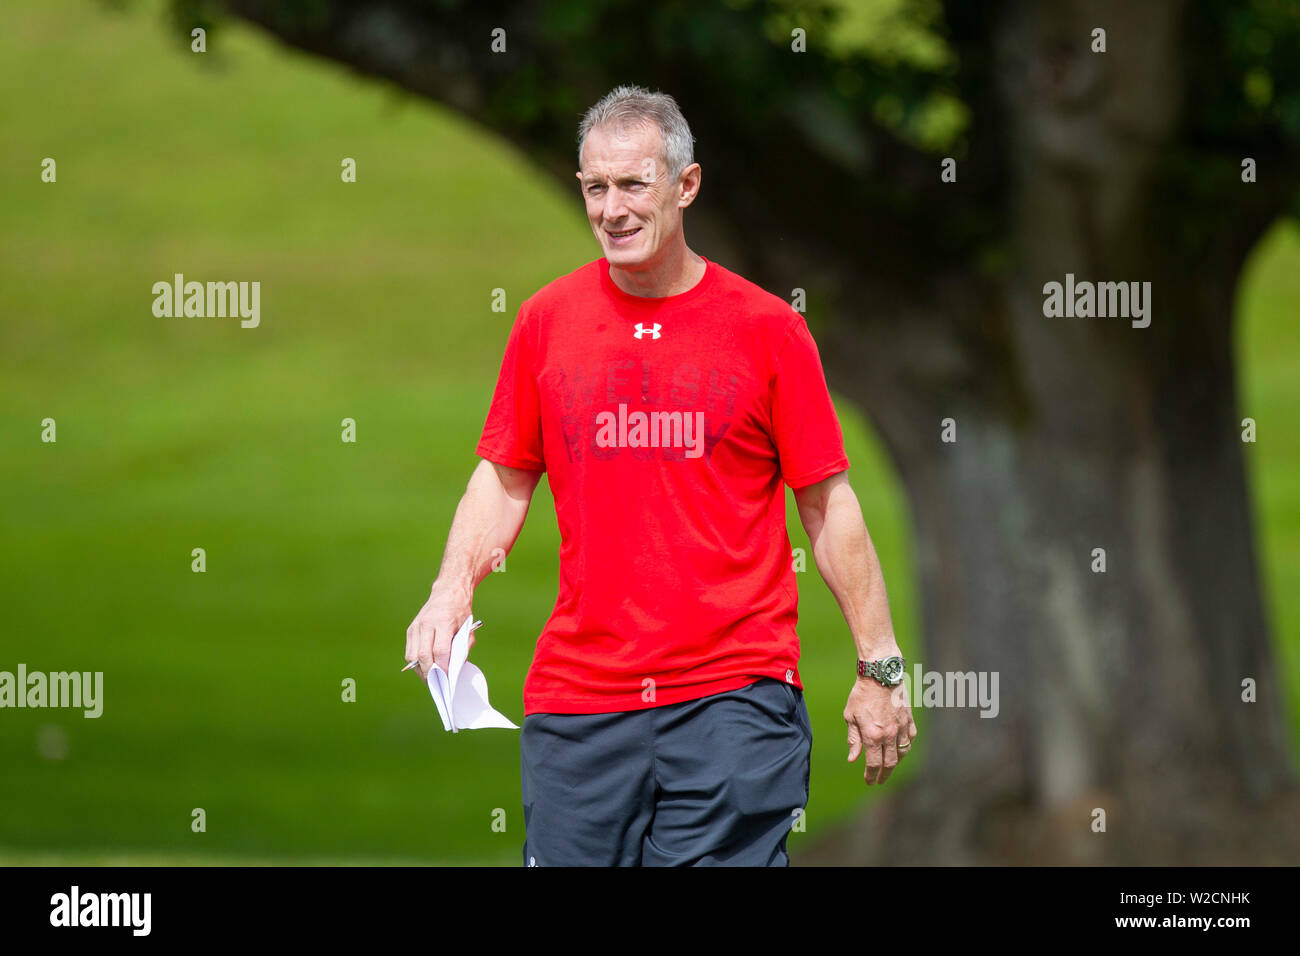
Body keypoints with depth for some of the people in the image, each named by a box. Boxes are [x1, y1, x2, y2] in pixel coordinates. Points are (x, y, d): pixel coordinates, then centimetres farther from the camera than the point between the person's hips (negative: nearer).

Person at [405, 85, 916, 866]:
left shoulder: (767, 328, 1)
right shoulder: (546, 321, 8)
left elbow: (829, 506, 4)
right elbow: (506, 478, 17)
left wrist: (880, 666, 3)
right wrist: (452, 590, -1)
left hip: (735, 695, -3)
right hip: (576, 702, 3)